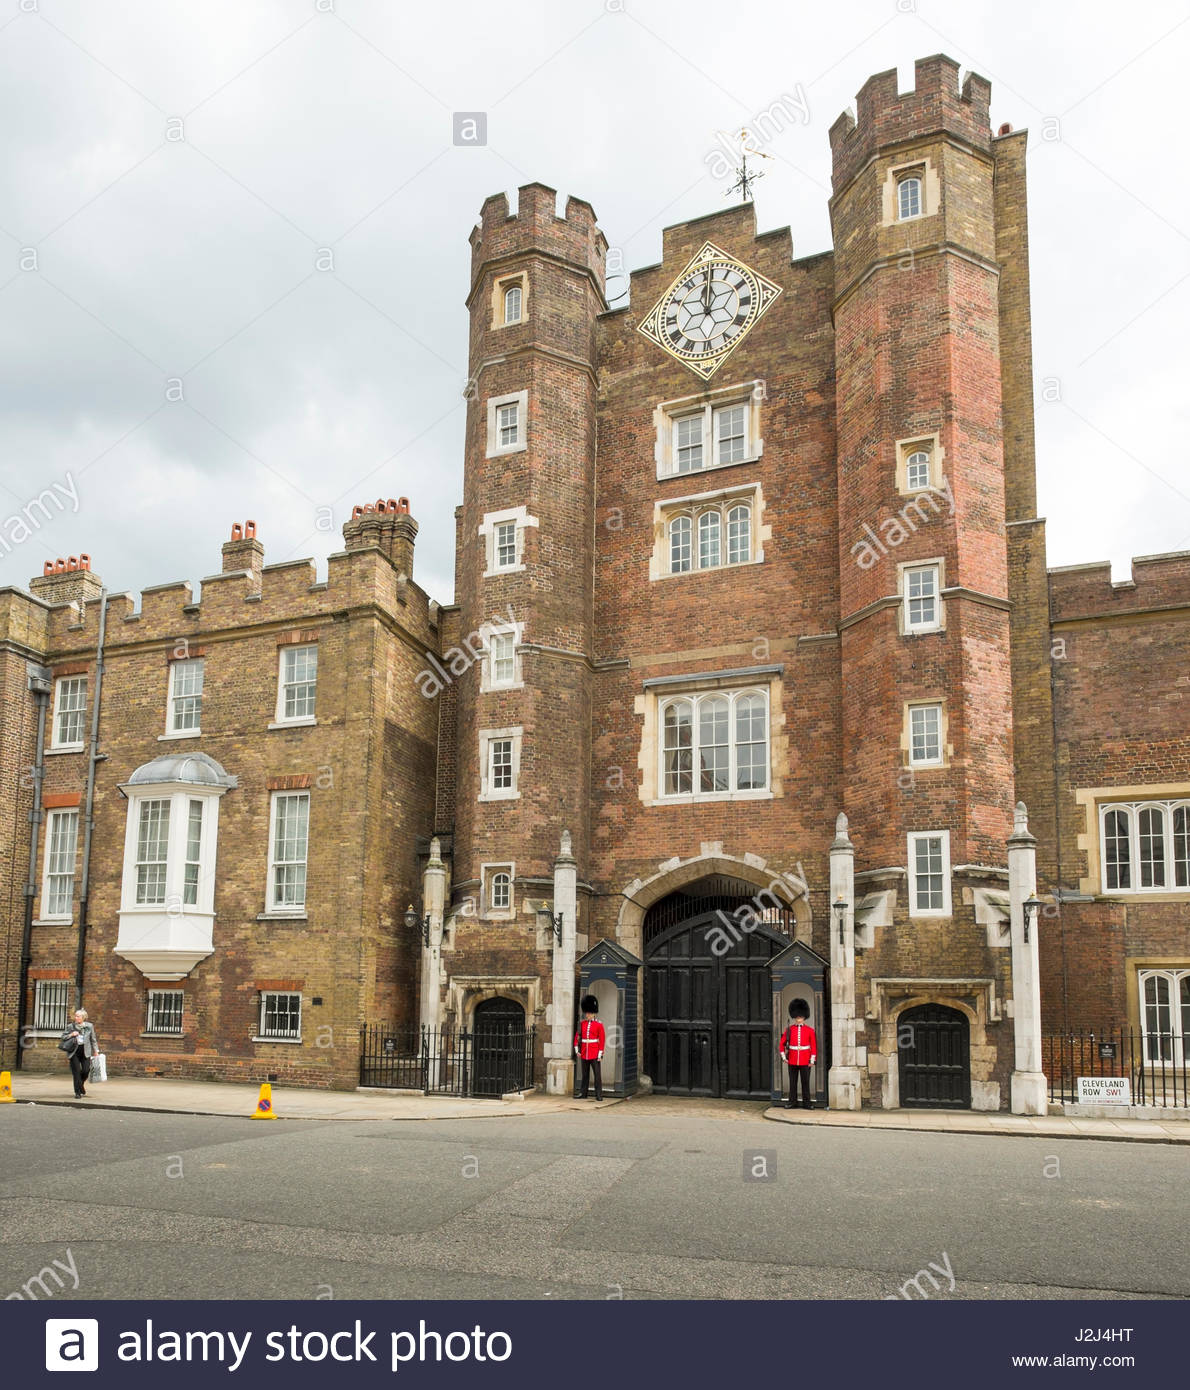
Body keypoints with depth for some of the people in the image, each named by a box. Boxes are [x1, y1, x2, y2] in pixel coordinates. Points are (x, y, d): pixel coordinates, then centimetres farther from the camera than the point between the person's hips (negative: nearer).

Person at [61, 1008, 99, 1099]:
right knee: (76, 1072, -3)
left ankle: (81, 1084, 24)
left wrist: (96, 1051, 8)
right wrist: (71, 1035, -13)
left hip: (85, 1051, 0)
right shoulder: (70, 1026, 2)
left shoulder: (89, 1026, 3)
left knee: (86, 1070, -8)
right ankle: (78, 1092, 8)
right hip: (74, 1051, 0)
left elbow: (93, 1039, 10)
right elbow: (63, 1037, 5)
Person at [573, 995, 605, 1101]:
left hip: (595, 1055, -4)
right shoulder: (582, 1024, 7)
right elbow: (577, 1037, 12)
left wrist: (600, 1054, -9)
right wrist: (577, 1049, 3)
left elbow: (602, 1040, -5)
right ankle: (583, 1094, 18)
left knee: (597, 1075, -3)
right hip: (584, 1054, 4)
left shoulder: (599, 1024, -3)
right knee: (585, 1075, 11)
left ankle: (599, 1095, 0)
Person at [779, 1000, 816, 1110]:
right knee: (793, 1082, 6)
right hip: (792, 1061, 1)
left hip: (805, 1061, -1)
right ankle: (792, 1102, 12)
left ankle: (806, 1102, 10)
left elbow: (814, 1046, 0)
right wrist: (783, 1056, 4)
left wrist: (812, 1060, -5)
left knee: (805, 1082, 3)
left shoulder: (810, 1030, 0)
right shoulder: (789, 1029, 3)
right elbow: (782, 1043, 9)